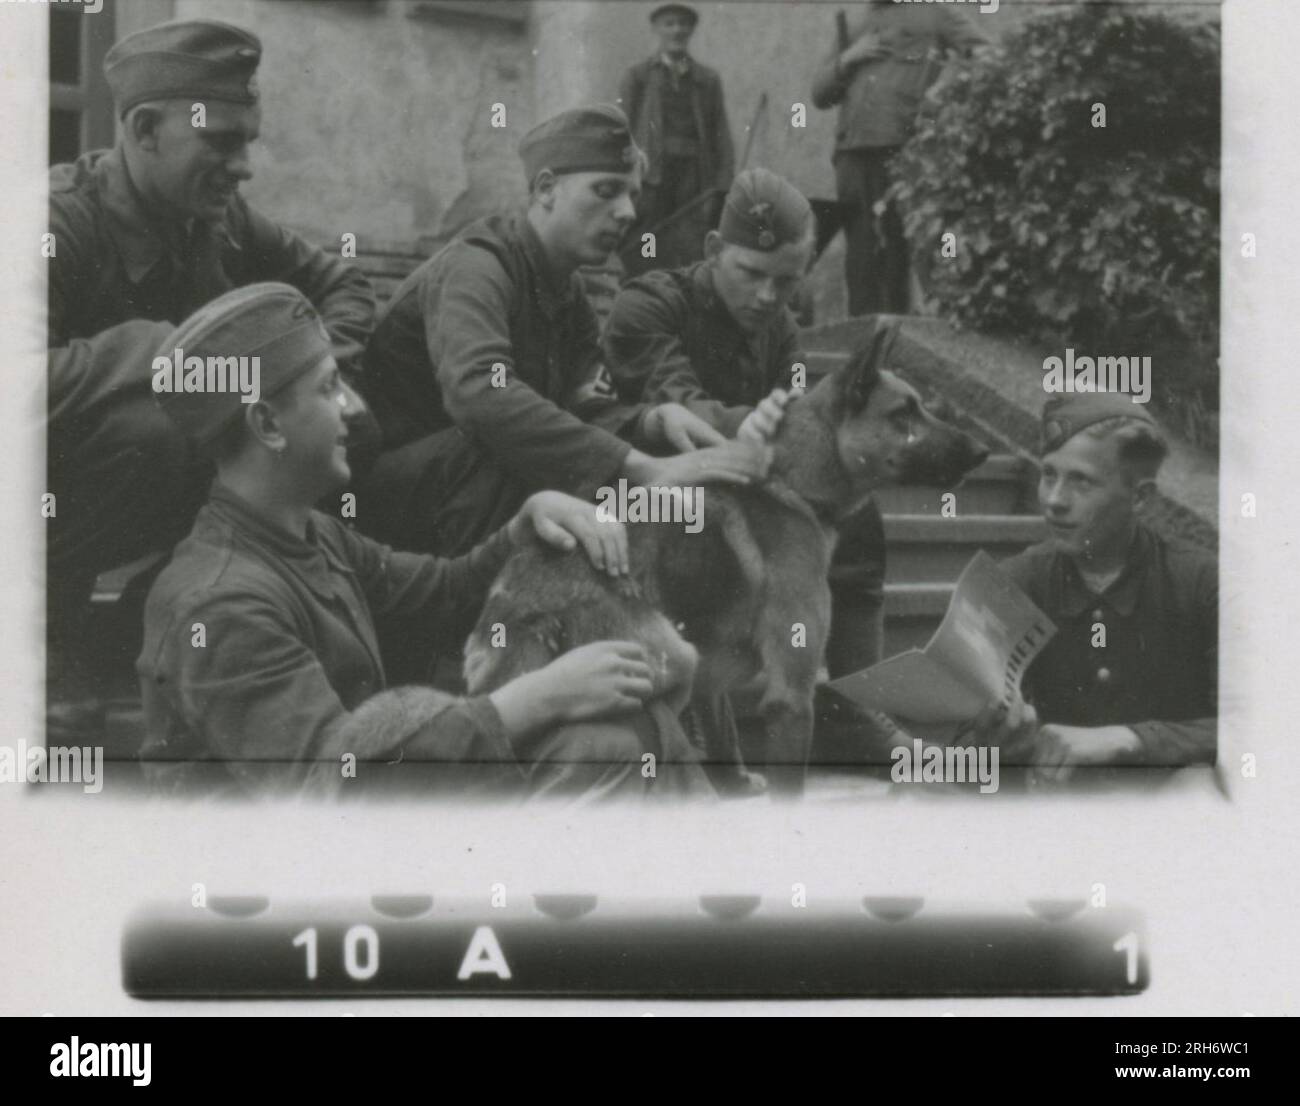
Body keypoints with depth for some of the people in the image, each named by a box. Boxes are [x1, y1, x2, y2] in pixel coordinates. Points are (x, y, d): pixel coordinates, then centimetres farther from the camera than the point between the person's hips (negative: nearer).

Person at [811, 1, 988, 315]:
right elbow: (820, 94, 22)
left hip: (907, 152, -4)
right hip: (855, 155, 5)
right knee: (861, 252, 3)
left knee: (900, 251, -7)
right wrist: (846, 60, 5)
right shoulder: (855, 27, 25)